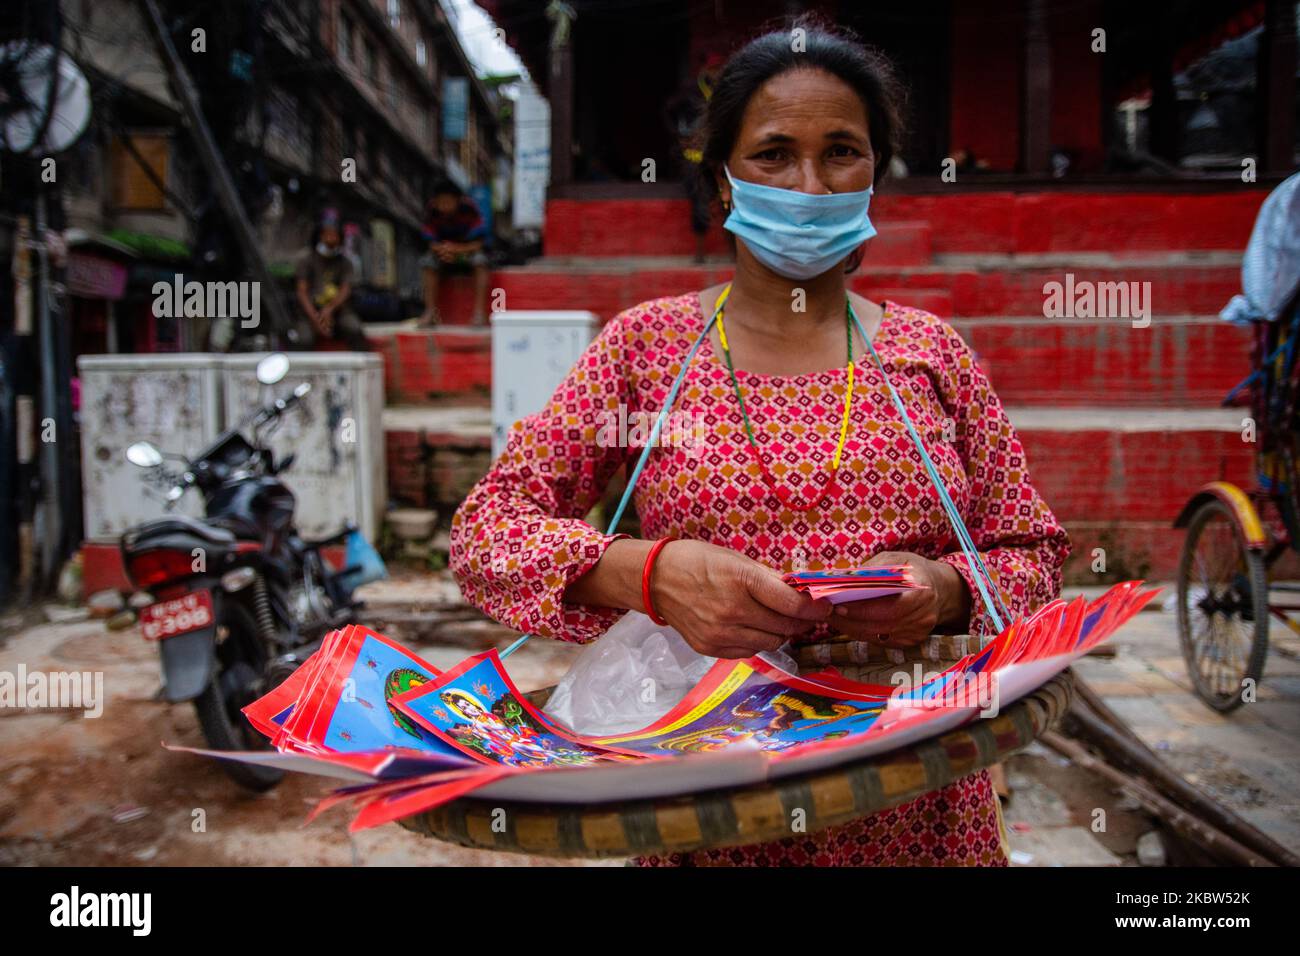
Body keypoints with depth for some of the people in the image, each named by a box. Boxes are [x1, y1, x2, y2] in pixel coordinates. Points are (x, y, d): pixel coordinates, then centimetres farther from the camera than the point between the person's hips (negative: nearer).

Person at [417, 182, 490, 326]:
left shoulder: (469, 208, -21)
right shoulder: (431, 211, -14)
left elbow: (478, 243, -21)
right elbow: (431, 242, -9)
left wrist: (457, 248, -34)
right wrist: (442, 249, -31)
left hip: (468, 250, -2)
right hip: (444, 251, 2)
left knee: (480, 259, -34)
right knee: (428, 261, -27)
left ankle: (479, 311, -34)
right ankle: (430, 310, -22)